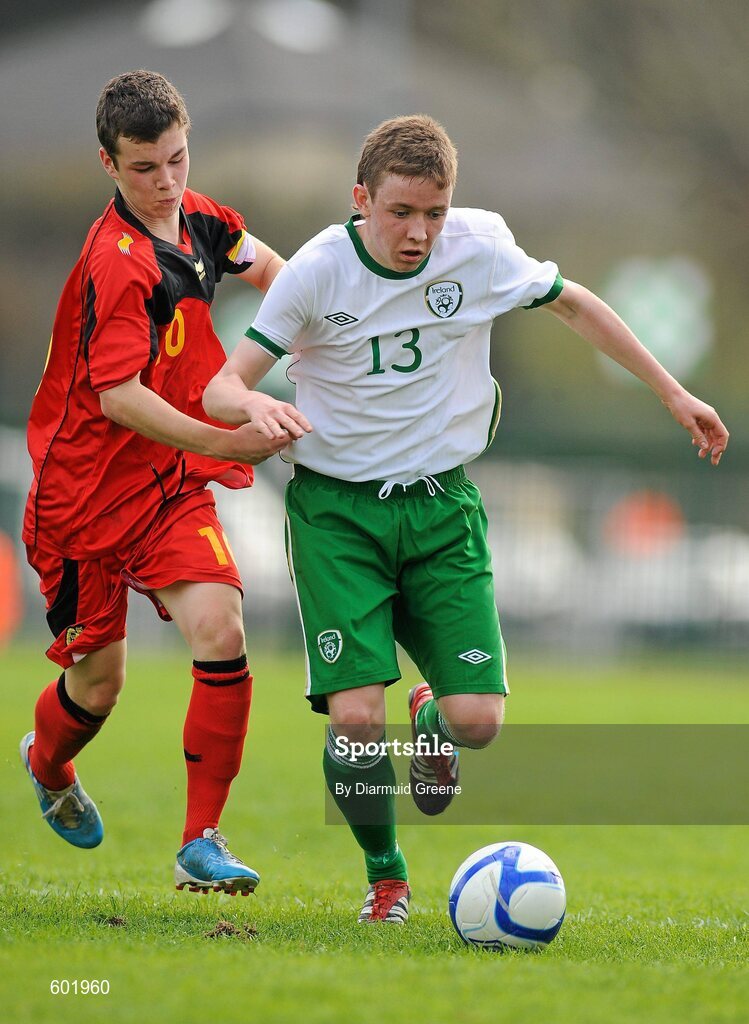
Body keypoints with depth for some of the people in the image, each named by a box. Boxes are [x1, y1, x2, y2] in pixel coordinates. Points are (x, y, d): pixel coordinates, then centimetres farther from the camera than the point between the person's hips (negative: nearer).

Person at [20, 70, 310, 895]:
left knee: (220, 630, -16)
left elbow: (261, 264, 26)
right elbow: (117, 396, -30)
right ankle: (47, 765, 43)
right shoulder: (117, 262, -23)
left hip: (170, 484, 6)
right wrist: (221, 443, -38)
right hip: (85, 491, -6)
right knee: (98, 677, 6)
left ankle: (201, 843, -11)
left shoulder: (198, 218, 2)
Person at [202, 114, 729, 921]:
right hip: (338, 511, -2)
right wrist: (253, 406, -36)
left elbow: (573, 305, 11)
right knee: (355, 718, -17)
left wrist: (672, 394, 13)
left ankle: (432, 719, 30)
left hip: (440, 504, 2)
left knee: (478, 721, -10)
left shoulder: (480, 248, -7)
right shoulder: (318, 271, -13)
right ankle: (384, 876, 10)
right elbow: (222, 388, -12)